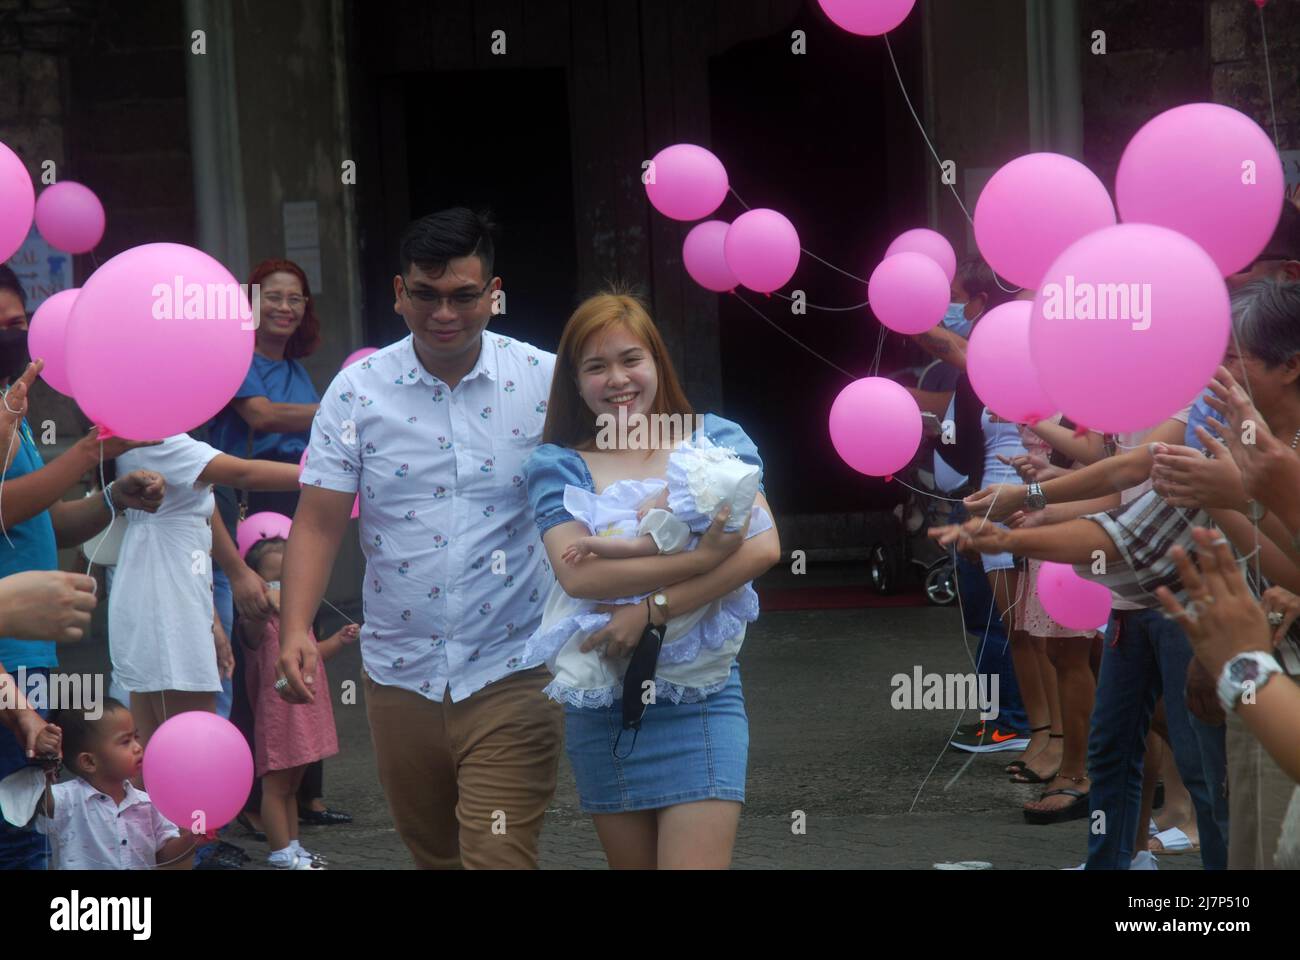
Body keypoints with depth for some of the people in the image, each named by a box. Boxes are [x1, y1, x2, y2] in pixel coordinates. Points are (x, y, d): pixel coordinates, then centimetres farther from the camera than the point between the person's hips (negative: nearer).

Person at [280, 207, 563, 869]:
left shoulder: (545, 381, -3)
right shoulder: (358, 390, 0)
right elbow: (318, 522, -2)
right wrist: (295, 629, -15)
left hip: (511, 674, -2)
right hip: (399, 680, 3)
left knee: (499, 856, -10)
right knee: (433, 856, 16)